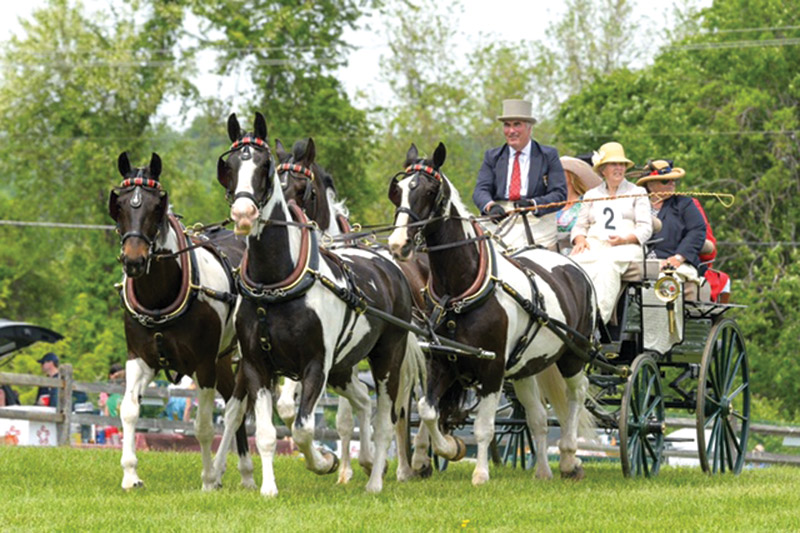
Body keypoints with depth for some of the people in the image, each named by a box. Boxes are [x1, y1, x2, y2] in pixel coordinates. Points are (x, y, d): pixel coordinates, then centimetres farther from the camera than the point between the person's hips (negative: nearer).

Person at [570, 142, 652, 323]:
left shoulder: (637, 193, 19)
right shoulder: (591, 195, 27)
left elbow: (645, 228, 8)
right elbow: (579, 226, 23)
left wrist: (625, 239, -12)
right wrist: (580, 239, -3)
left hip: (626, 247, -3)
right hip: (594, 245, 3)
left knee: (608, 263, -40)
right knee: (580, 262, -35)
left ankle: (600, 314, -53)